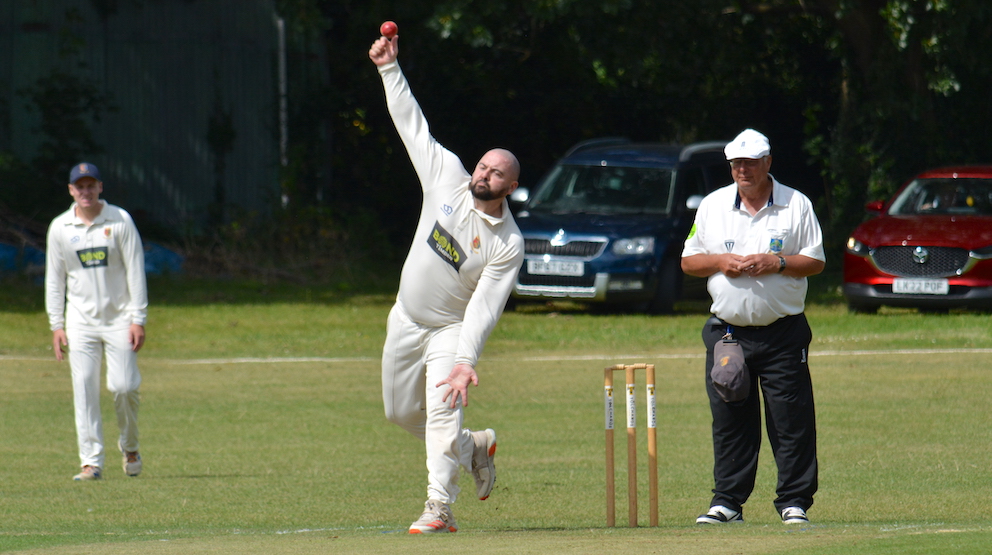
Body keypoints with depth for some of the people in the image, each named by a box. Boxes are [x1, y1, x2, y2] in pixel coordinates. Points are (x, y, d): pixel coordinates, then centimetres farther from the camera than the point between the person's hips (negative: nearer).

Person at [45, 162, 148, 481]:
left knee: (124, 386, -7)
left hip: (119, 317, -2)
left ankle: (129, 446, 19)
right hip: (81, 320, 2)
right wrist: (56, 324, 2)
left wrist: (138, 320, -9)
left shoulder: (120, 222, -3)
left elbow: (136, 272, -3)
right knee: (84, 390, -6)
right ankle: (91, 462, -5)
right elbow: (54, 279, 8)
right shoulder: (60, 228, 3)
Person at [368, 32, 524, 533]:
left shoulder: (509, 244, -19)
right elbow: (411, 126, -5)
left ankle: (439, 508, -22)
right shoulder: (446, 177, -8)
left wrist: (466, 359, -37)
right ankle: (474, 448, 38)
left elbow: (485, 306, -25)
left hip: (452, 330, -5)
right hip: (406, 321, 5)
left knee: (443, 412, -22)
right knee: (401, 412, 15)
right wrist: (389, 69, -11)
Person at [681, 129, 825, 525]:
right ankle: (727, 502, 9)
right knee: (729, 422, 3)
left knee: (792, 421, -5)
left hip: (783, 333, -2)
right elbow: (689, 261, 11)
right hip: (726, 331, 2)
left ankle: (795, 502, 0)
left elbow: (816, 262, 1)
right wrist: (720, 262, -8)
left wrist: (777, 263, -15)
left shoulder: (796, 205, 3)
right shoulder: (713, 206, 11)